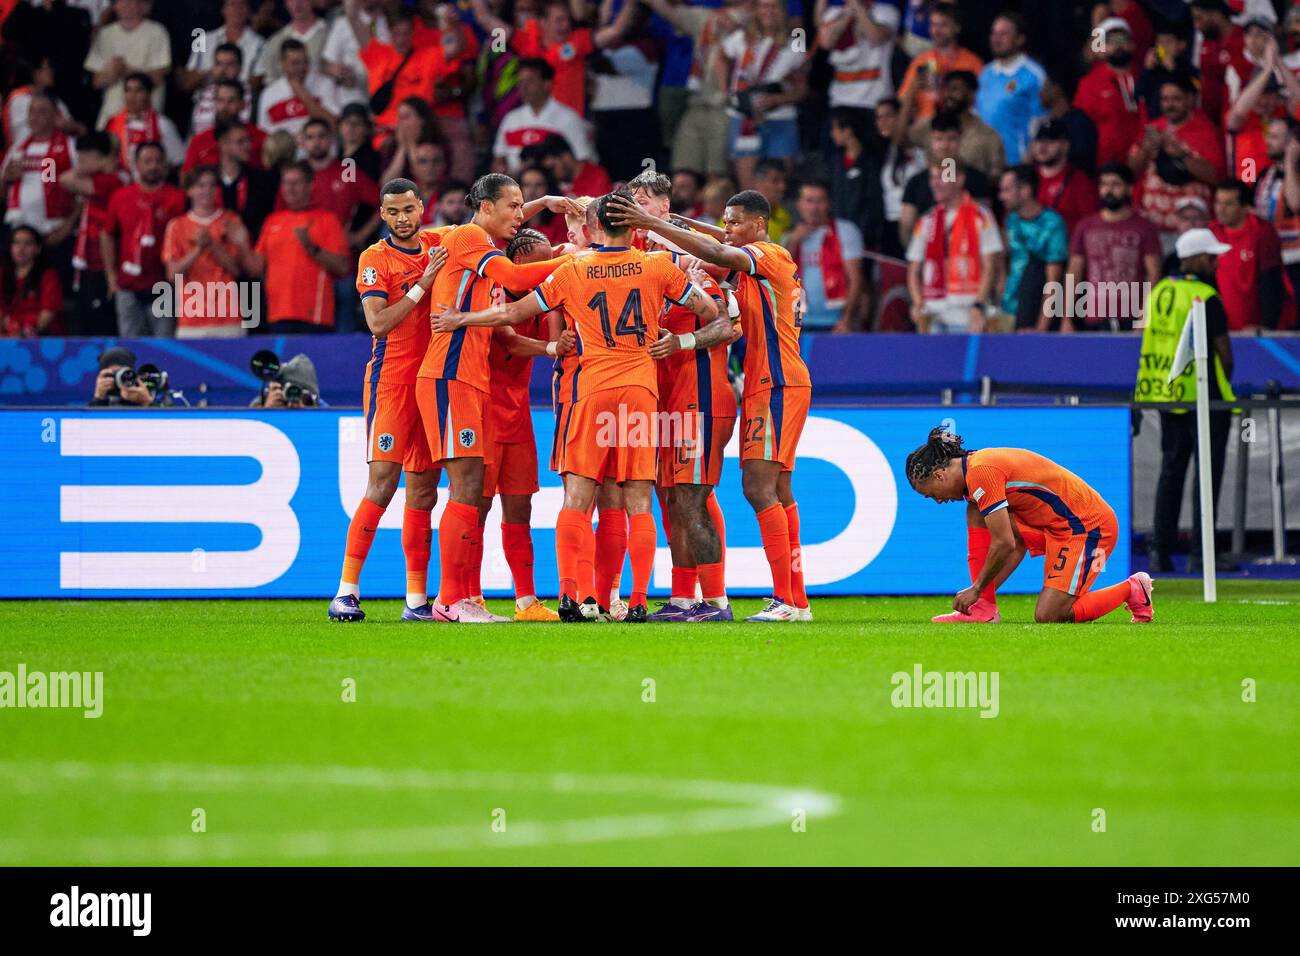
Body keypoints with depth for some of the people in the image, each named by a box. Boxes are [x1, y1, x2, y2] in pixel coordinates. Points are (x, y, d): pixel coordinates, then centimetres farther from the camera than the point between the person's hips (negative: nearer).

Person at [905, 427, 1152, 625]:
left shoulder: (981, 473, -19)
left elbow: (1004, 544, -22)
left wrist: (976, 589, -9)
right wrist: (983, 591, 12)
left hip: (1087, 527, -10)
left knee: (1048, 617, -14)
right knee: (976, 513, 3)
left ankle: (1131, 590, 4)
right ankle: (984, 607, -1)